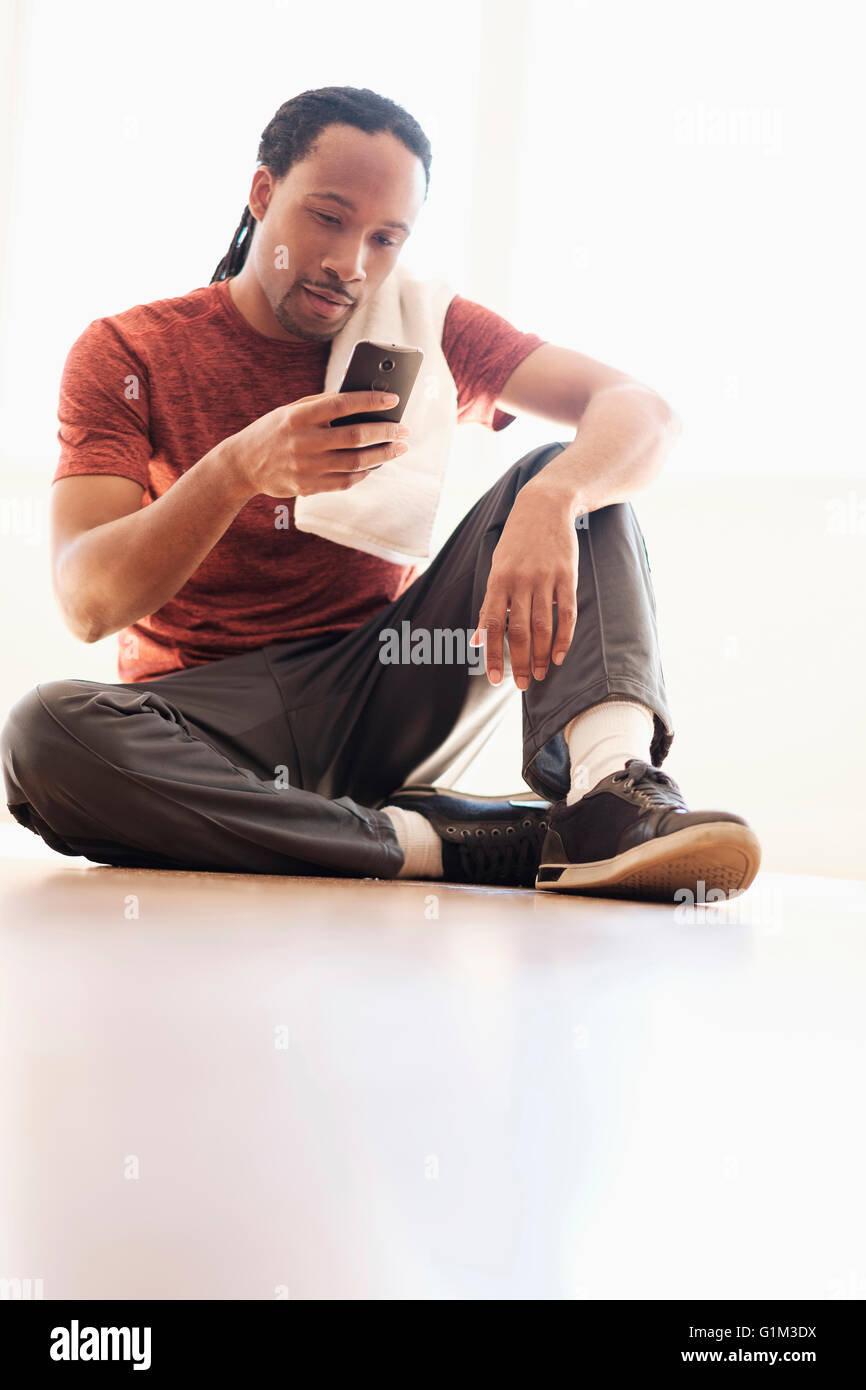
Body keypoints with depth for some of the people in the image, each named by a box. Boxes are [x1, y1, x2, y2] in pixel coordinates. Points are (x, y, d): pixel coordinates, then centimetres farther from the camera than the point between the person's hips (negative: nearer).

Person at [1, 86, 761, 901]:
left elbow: (642, 412, -8)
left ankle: (610, 782, -40)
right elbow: (88, 604, -12)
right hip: (210, 719, -2)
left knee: (568, 472, -13)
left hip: (390, 699, 2)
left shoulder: (424, 332, 5)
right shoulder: (126, 355, 0)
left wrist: (551, 499, -32)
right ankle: (451, 844, -32)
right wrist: (238, 469, -30)